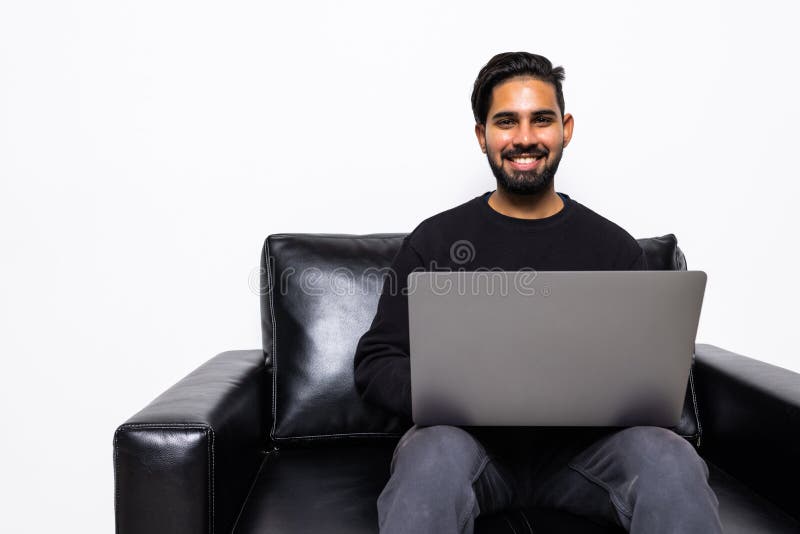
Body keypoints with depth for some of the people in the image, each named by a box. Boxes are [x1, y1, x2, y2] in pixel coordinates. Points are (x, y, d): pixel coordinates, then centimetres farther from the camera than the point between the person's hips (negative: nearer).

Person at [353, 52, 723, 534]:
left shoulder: (616, 247, 10)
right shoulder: (436, 239, 5)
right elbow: (376, 362, 2)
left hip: (585, 440, 2)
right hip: (468, 436, -1)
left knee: (671, 461, -29)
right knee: (435, 456, -36)